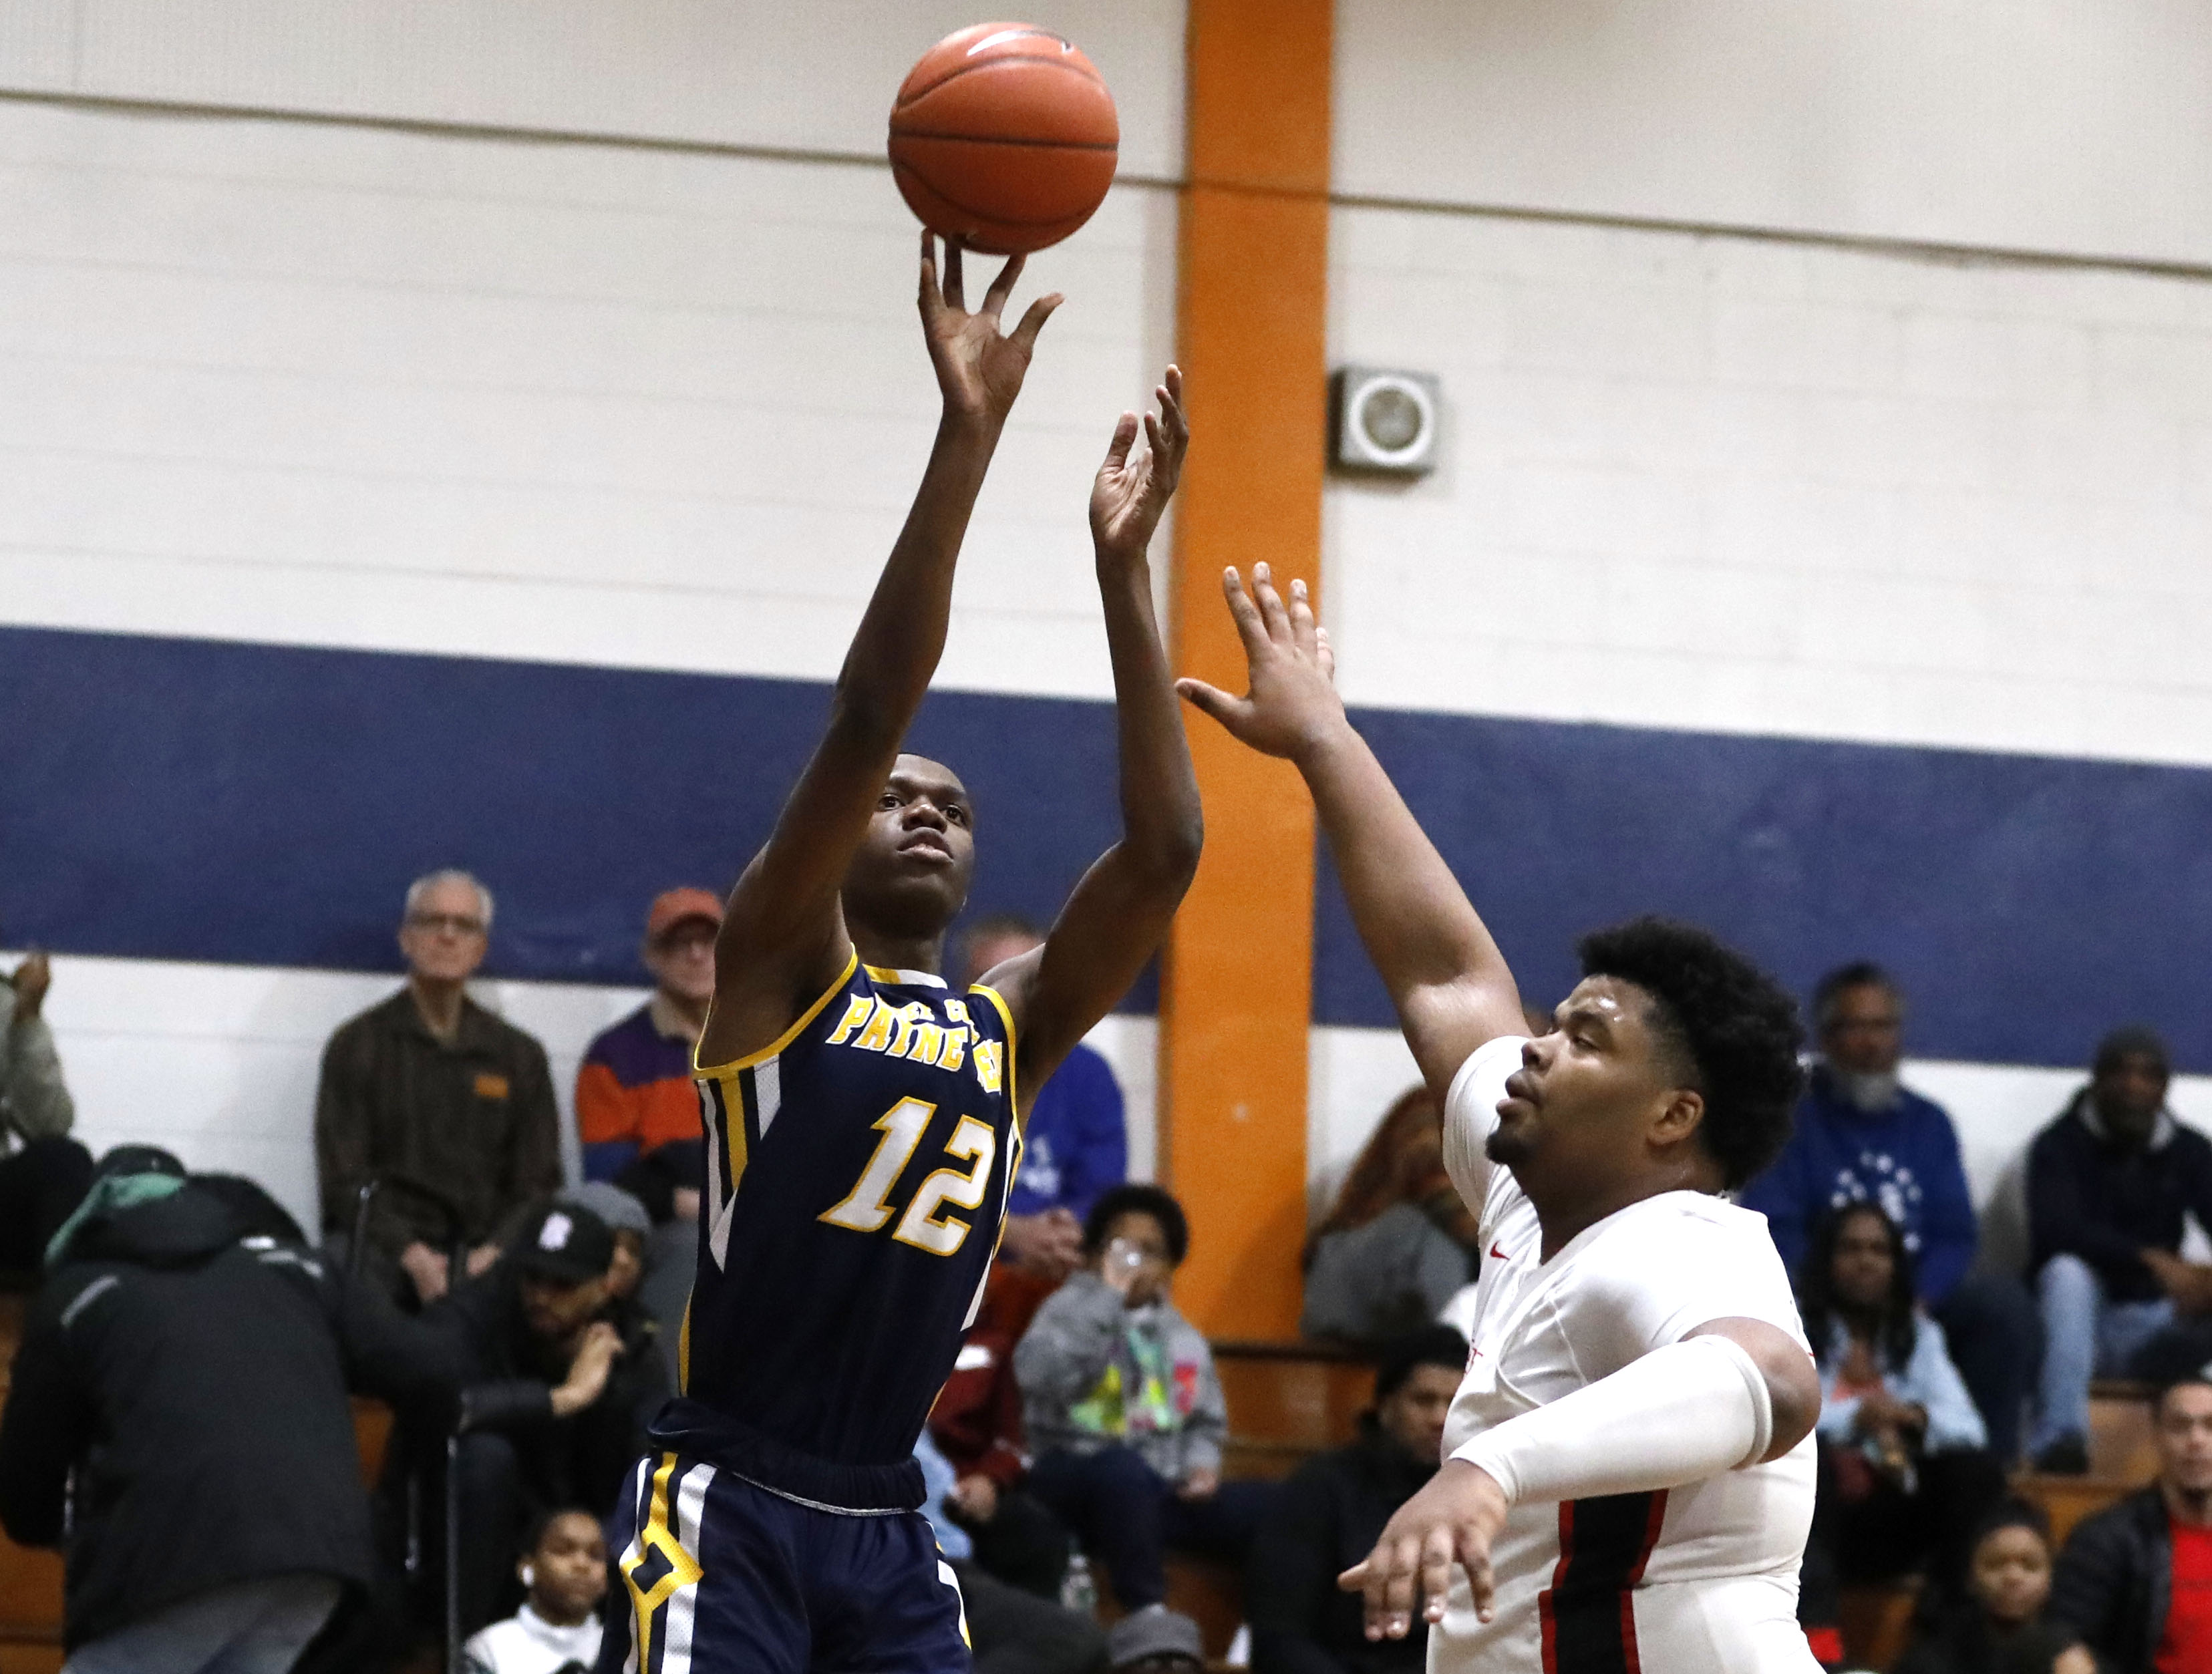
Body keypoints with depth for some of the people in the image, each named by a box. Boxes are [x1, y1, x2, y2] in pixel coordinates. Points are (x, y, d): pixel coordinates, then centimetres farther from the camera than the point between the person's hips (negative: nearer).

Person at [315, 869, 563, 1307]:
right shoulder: (357, 1045, 11)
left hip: (483, 1258, 1)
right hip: (382, 1248, -1)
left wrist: (496, 1253, -10)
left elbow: (537, 1183, 12)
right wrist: (411, 1255, -15)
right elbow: (343, 1177, 2)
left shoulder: (519, 1055, 19)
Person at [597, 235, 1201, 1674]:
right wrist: (968, 438, -20)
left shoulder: (1014, 1026, 13)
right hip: (728, 1503, -6)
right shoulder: (780, 965, 0)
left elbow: (1163, 852, -1)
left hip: (887, 1528, 6)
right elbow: (867, 718, -13)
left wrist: (1122, 568, -4)